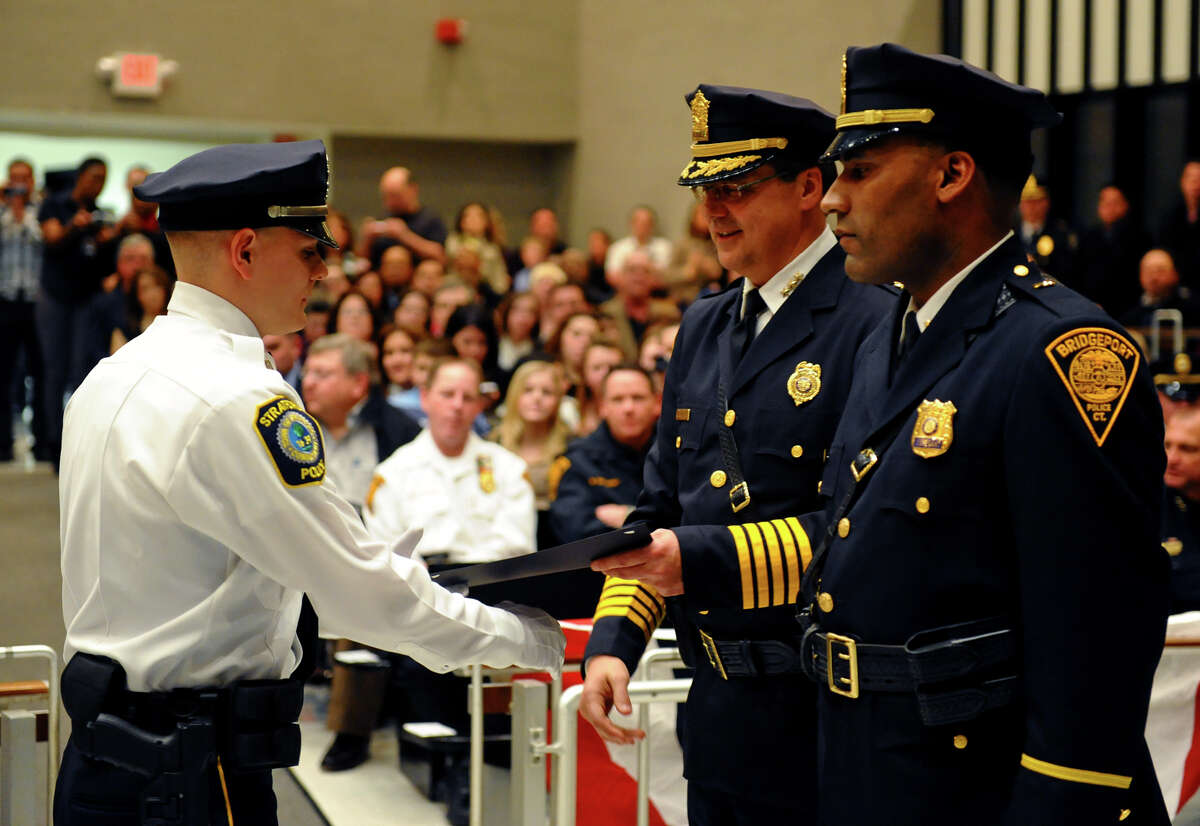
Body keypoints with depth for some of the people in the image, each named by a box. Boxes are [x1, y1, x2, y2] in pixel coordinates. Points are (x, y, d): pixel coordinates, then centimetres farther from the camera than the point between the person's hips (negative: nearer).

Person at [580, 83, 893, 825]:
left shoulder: (878, 326, -13)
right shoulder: (704, 328, 13)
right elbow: (660, 510, 16)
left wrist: (699, 557, -22)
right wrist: (613, 641, 4)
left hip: (821, 714, -7)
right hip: (717, 710, 7)